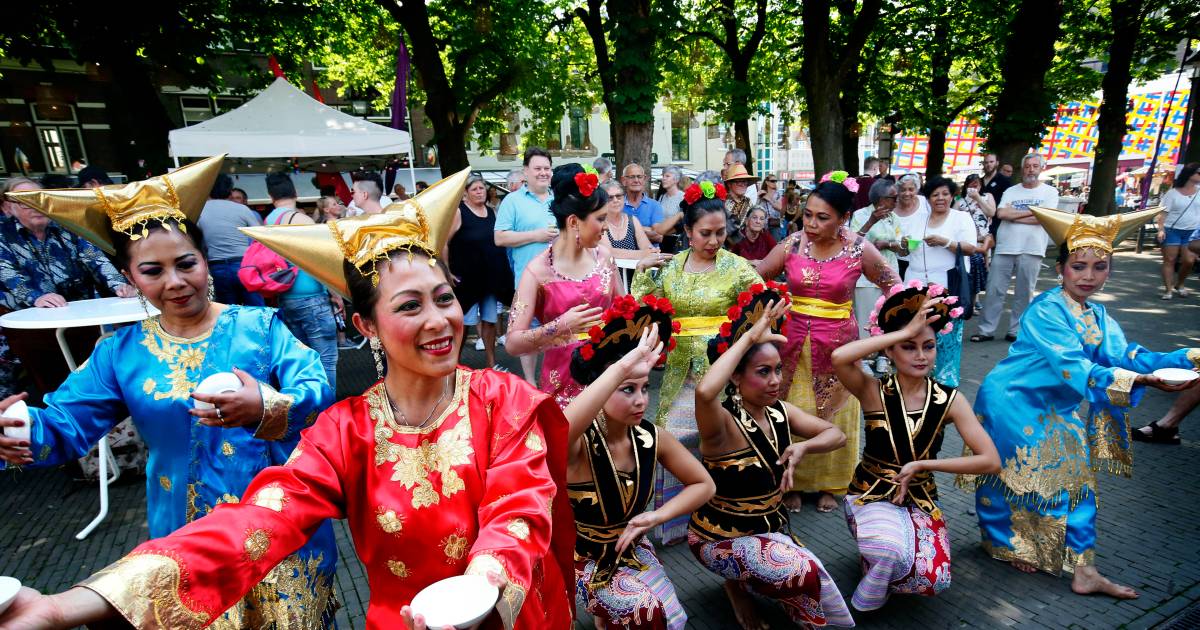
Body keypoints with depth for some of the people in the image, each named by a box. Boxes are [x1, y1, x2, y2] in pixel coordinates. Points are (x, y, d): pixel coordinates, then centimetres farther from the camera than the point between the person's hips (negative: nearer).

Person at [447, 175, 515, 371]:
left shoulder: (492, 212, 8)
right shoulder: (458, 212, -9)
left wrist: (501, 270, 12)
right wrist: (446, 272, -14)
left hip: (491, 276, 5)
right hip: (466, 277, -5)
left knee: (490, 320, 12)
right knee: (465, 321, 2)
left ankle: (491, 362, 24)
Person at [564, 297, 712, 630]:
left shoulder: (651, 438, -13)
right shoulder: (577, 444, -29)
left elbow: (704, 485, 0)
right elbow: (555, 432, -56)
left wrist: (656, 516, -13)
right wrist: (623, 366, -60)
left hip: (630, 549, 5)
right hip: (577, 558, -4)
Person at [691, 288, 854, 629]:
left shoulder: (780, 411, -4)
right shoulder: (723, 422, -26)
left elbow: (837, 434, 5)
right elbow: (704, 392, -49)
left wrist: (803, 447, -17)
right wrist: (749, 338, -42)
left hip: (771, 527, 8)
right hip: (720, 537, -7)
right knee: (802, 571, -25)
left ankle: (746, 577, 20)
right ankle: (737, 582, 2)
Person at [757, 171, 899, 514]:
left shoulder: (859, 249, -9)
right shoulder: (792, 244, -6)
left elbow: (895, 287, 1)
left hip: (837, 344, 0)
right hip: (795, 341, 1)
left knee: (833, 415, 15)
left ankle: (829, 484, 35)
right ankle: (793, 482, 29)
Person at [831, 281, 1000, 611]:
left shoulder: (950, 399, -6)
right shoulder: (874, 392, -14)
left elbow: (991, 461, -10)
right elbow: (839, 358, -37)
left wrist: (922, 464, -16)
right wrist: (905, 332, -31)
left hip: (921, 500, 3)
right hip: (871, 495, -3)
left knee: (933, 581, -22)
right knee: (893, 553, -33)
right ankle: (864, 603, 1)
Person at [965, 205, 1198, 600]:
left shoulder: (1098, 316, 3)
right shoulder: (1045, 311, -24)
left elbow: (1123, 354, -11)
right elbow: (1074, 367, -33)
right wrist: (1141, 381, -43)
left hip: (1056, 410, 8)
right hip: (1013, 405, -8)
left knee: (1075, 478, 10)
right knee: (1011, 477, 6)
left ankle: (1083, 571, 20)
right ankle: (1007, 544, 29)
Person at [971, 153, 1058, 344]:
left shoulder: (1049, 192, 6)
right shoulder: (1011, 191, 11)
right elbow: (1001, 214, -5)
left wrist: (1013, 215, -5)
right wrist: (1031, 211, -5)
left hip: (1031, 251, -1)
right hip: (1004, 248, 1)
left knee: (1024, 294, 5)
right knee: (994, 290, 0)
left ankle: (1015, 331, 14)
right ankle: (986, 330, 6)